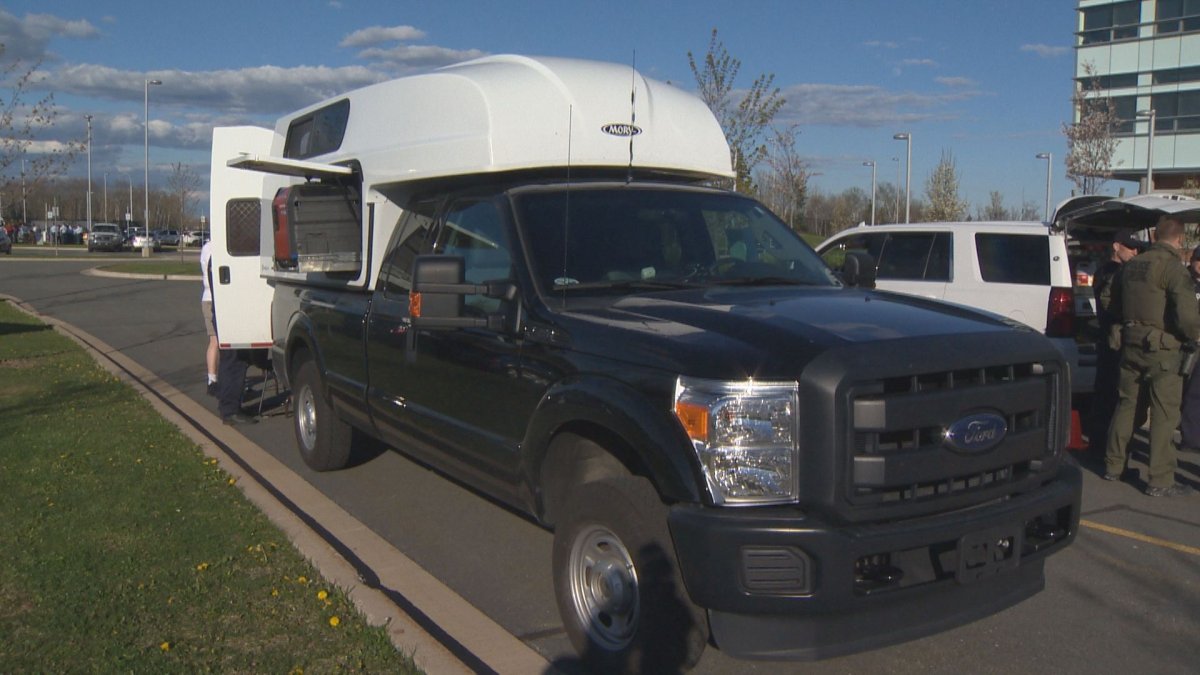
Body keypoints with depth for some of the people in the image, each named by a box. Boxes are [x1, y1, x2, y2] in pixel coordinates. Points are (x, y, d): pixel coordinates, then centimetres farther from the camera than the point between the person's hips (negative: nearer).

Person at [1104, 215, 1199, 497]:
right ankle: (1160, 481, 3)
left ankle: (1113, 466, 25)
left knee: (1125, 405, 17)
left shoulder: (1131, 265, 7)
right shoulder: (1173, 268, -15)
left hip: (1130, 344, 7)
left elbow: (1116, 304, 17)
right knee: (1164, 414, 0)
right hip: (1161, 349, -7)